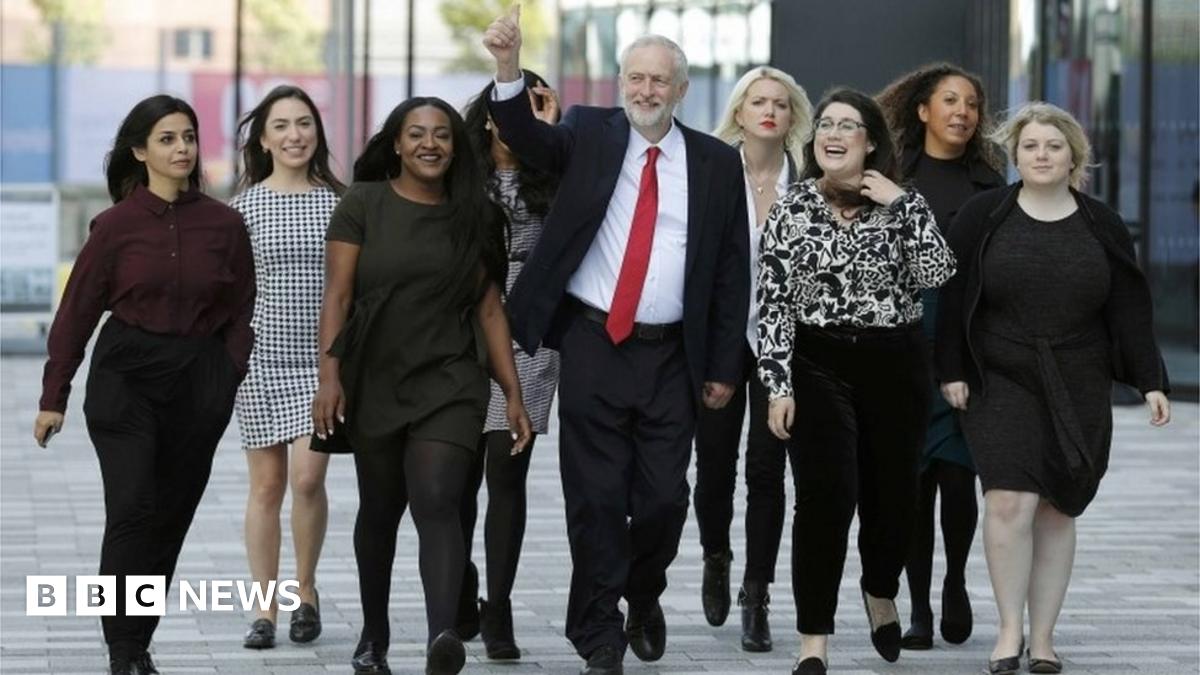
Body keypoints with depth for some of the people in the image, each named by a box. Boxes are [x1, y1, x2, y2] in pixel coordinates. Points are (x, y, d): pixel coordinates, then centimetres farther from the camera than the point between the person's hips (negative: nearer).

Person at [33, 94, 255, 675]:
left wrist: (230, 378, -5)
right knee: (132, 510, -14)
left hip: (198, 385, 3)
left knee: (170, 518, 7)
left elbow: (241, 312, 7)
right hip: (125, 375, -2)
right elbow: (77, 311, 1)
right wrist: (54, 396, 0)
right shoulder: (117, 224, -3)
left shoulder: (224, 224, 3)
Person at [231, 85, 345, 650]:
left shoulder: (340, 202, 4)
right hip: (262, 356, 0)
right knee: (267, 484, 3)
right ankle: (265, 611, 10)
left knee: (308, 476, -12)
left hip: (324, 359, 0)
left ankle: (306, 591, 10)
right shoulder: (245, 205, 3)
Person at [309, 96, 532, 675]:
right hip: (374, 383, 0)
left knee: (436, 503, -17)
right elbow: (337, 296, -4)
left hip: (450, 383, 0)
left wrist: (513, 395, 4)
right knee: (380, 509, 12)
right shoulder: (363, 205, -1)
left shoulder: (472, 216, 5)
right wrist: (328, 375, -14)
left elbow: (489, 309, 7)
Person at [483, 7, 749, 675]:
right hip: (592, 345, -1)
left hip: (671, 358, 1)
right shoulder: (590, 134, 5)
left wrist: (725, 366, 4)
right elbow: (529, 137, -13)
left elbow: (732, 270, 6)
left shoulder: (717, 164, 5)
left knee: (664, 496, 2)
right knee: (596, 498, 1)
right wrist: (510, 66, -31)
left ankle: (643, 595, 31)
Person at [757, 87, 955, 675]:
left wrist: (902, 204, -16)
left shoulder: (902, 204, 3)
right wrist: (778, 385, -11)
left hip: (895, 364, 2)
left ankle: (880, 593, 43)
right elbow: (772, 303, -4)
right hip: (819, 365, -2)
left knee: (892, 494, 12)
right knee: (825, 499, -12)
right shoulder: (792, 209, -1)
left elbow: (936, 274, -12)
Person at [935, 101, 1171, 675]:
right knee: (1009, 503, -14)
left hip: (1078, 388, 2)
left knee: (1057, 510, 4)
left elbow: (1129, 310, 6)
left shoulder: (1102, 228, 6)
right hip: (1001, 383, -2)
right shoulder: (982, 217, 0)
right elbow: (954, 299, 1)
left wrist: (1150, 382, 1)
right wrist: (951, 371, -5)